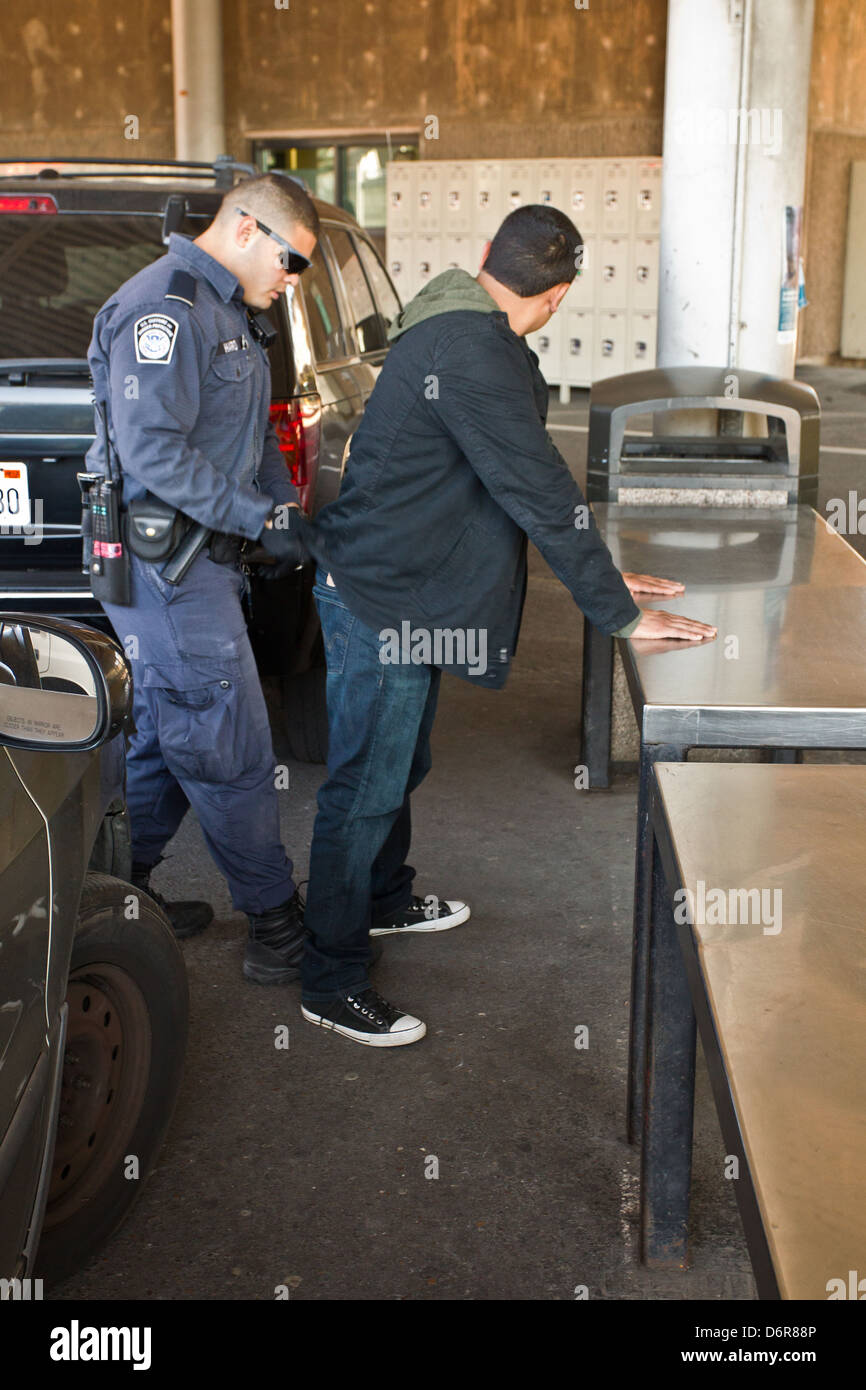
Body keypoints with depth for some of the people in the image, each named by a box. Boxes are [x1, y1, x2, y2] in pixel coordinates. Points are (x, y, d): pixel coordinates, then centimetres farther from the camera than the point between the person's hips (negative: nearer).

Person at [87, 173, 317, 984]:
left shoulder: (227, 312, 17)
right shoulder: (165, 308, -17)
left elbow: (253, 434, 25)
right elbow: (152, 452, -25)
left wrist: (285, 508, 9)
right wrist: (261, 519, -21)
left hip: (200, 559, 11)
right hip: (167, 568, -11)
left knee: (167, 739, 17)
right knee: (229, 749, -4)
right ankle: (277, 926, 7)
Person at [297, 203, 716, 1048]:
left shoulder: (470, 335, 10)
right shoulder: (470, 352, -24)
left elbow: (532, 479, 15)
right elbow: (539, 492, -25)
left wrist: (601, 573, 13)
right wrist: (618, 615, -19)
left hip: (403, 593, 10)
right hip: (379, 601, -10)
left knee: (398, 766, 25)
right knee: (364, 790, -1)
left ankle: (385, 898, 46)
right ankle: (330, 985, 11)